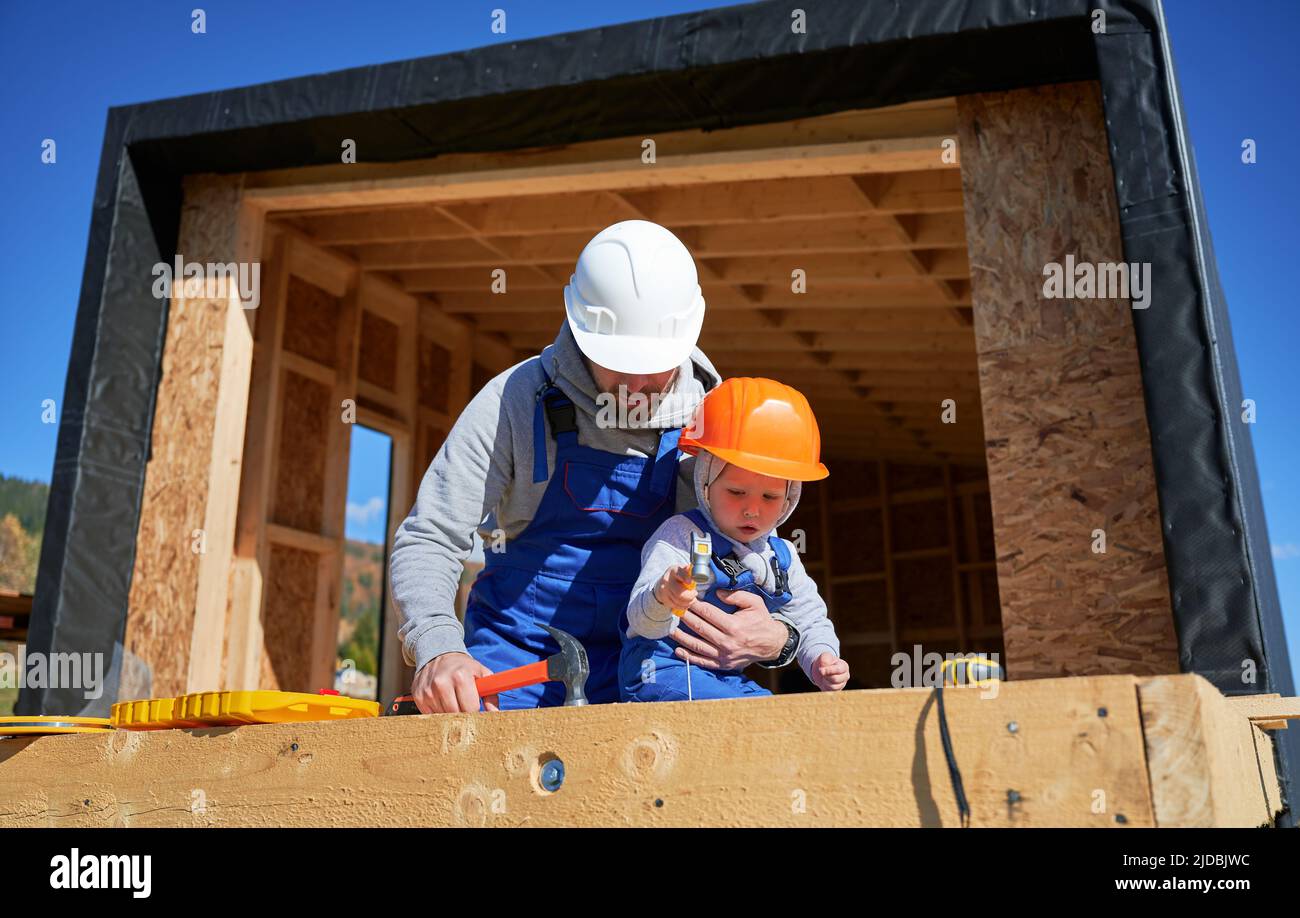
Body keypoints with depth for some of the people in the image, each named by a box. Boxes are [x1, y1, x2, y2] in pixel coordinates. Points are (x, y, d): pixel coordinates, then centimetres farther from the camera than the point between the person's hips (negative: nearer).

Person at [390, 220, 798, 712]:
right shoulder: (516, 401, -14)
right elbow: (427, 539, -15)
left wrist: (772, 635, -21)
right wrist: (437, 650, -35)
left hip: (640, 670, 2)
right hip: (516, 658, -1)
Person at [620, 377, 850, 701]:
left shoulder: (782, 556, 9)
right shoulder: (681, 536, -13)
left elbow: (809, 618, 22)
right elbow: (643, 620, -24)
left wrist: (821, 659, 1)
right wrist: (662, 599, -48)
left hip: (729, 678, 8)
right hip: (663, 672, -8)